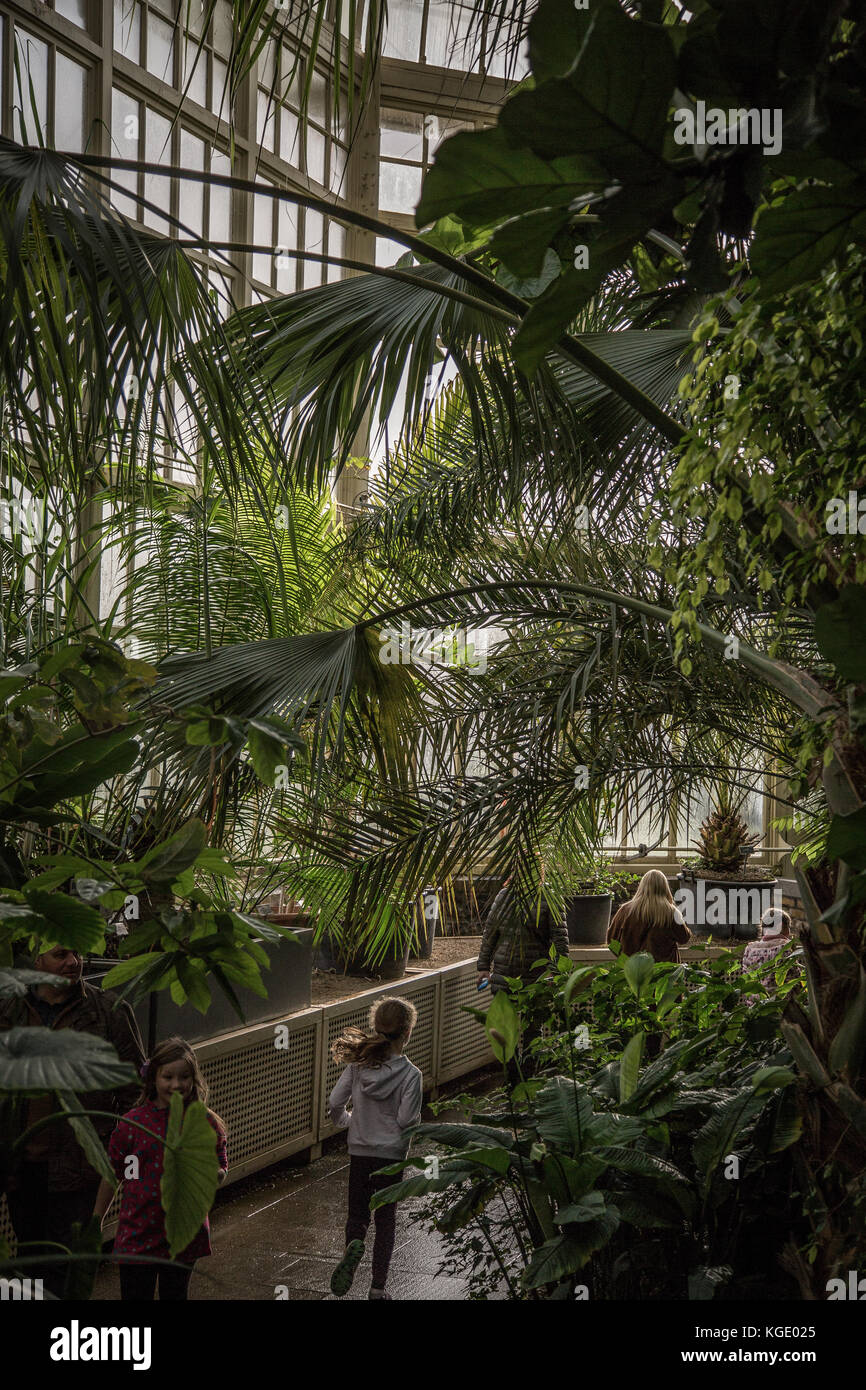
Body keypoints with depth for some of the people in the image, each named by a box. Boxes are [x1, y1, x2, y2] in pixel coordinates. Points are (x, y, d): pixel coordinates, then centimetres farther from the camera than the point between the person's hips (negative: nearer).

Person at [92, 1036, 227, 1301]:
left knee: (175, 1295, 17)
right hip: (138, 1237, -1)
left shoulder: (206, 1123, -6)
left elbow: (221, 1174, 2)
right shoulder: (133, 1123, -9)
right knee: (136, 1296, 5)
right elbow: (112, 1175, 2)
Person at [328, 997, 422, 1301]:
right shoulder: (410, 1074, -17)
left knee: (357, 1214, 17)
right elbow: (406, 1120, -19)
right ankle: (377, 1288, 14)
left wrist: (345, 1121, 14)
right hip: (391, 1154, -2)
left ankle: (354, 1245, -14)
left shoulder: (358, 1064, -7)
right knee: (385, 1221, 12)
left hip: (359, 1151, 2)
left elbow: (335, 1103, -6)